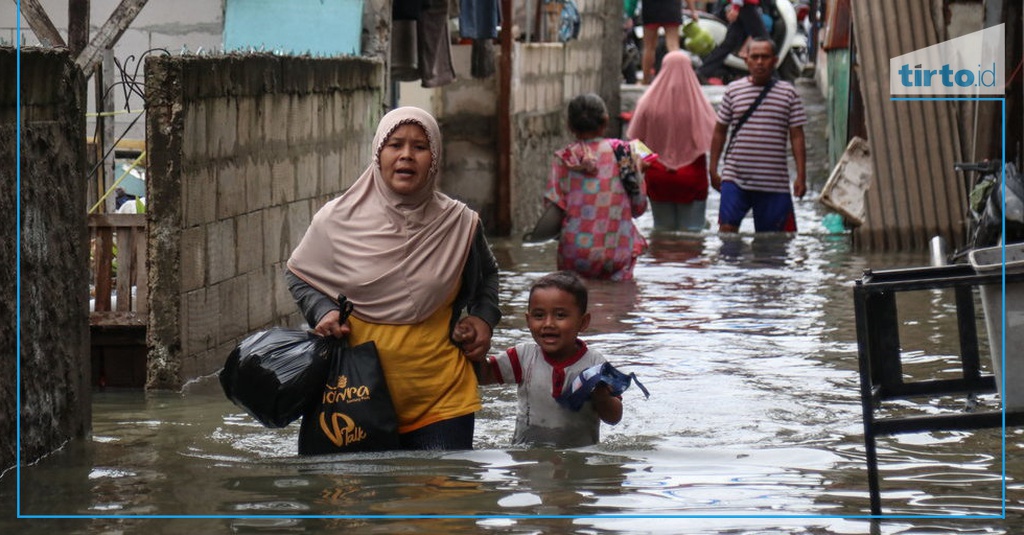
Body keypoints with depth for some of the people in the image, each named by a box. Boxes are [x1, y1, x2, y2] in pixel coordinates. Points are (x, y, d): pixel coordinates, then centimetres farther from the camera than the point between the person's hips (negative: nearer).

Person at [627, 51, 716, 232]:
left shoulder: (648, 103, -8)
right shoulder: (699, 104, -12)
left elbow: (636, 141, -2)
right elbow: (712, 141, -8)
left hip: (658, 177, 2)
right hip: (691, 177, -2)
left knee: (662, 229, 12)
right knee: (691, 233, 4)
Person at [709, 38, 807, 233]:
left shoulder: (788, 93, 5)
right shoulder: (733, 90, 6)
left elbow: (796, 137, 4)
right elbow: (720, 132, 11)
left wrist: (801, 176, -1)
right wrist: (713, 170, 7)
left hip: (774, 181, 0)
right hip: (735, 178, 0)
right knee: (727, 228, -12)